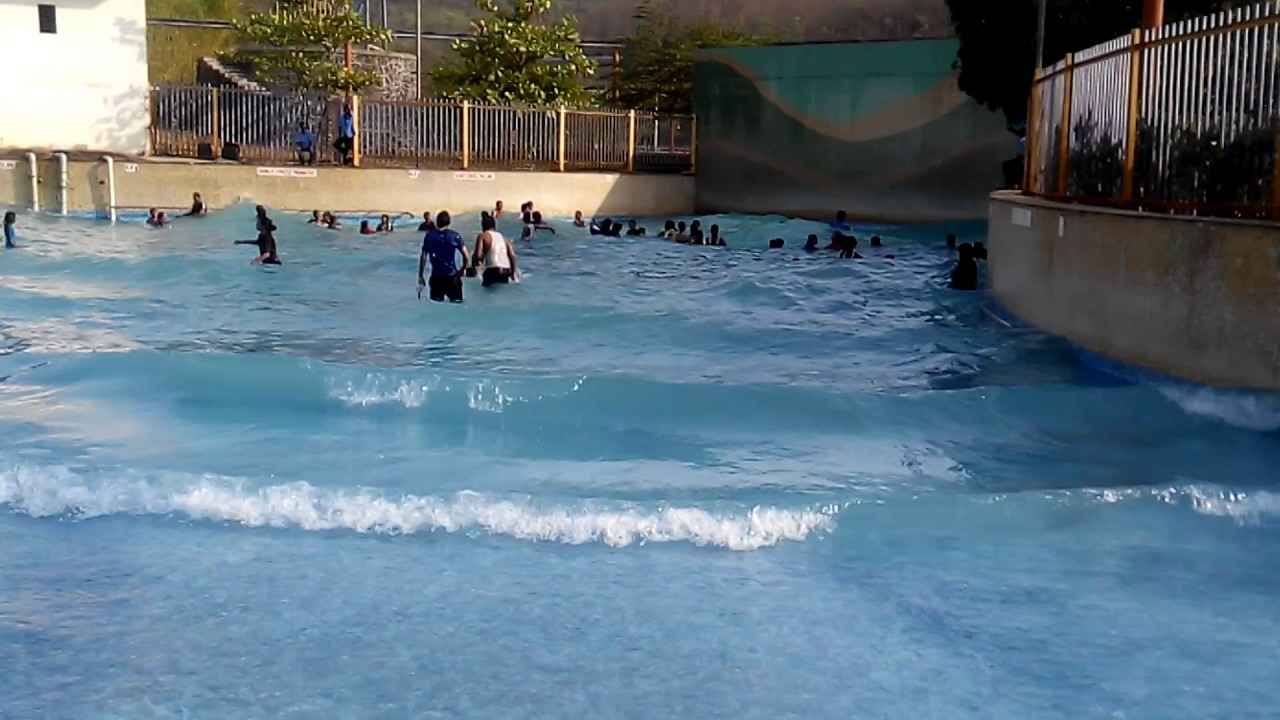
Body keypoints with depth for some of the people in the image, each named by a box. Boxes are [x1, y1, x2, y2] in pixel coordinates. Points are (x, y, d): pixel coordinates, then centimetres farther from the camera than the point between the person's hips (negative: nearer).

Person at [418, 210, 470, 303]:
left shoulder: (429, 235, 0)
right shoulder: (455, 235, -2)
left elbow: (423, 257, -1)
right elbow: (467, 257, -6)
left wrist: (420, 276, 5)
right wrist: (462, 270, 10)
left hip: (436, 276, 1)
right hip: (452, 276, -1)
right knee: (456, 302, 8)